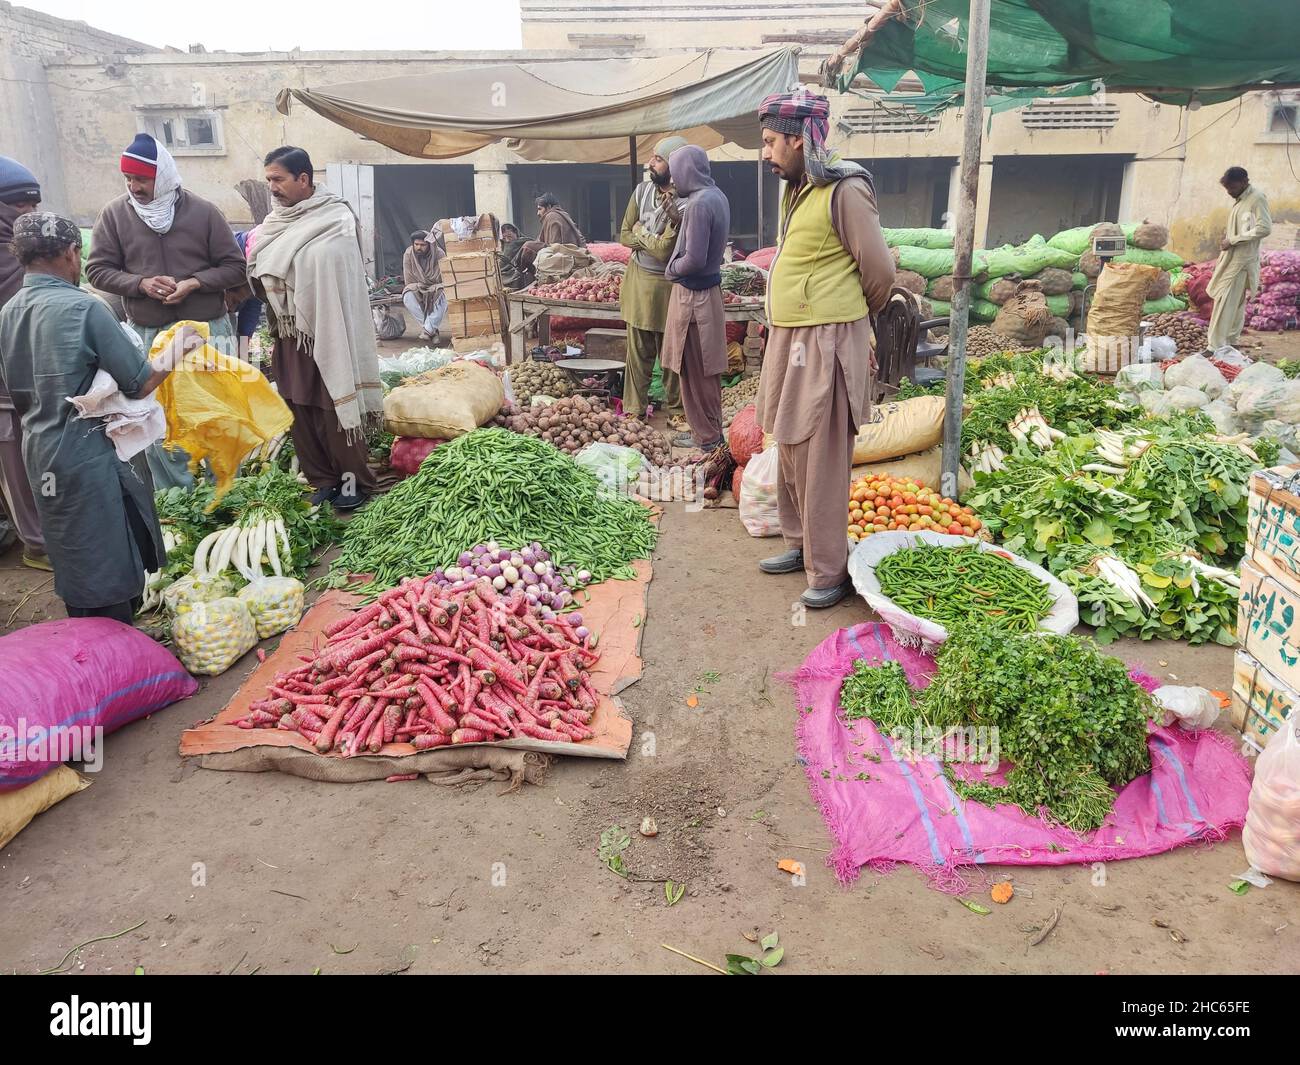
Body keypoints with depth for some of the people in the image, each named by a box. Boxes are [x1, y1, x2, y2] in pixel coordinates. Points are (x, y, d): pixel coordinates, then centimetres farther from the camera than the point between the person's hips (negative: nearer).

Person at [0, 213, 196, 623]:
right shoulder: (84, 308, -17)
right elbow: (141, 383, -16)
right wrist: (178, 345, -1)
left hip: (41, 454, 8)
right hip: (91, 458, -8)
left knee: (74, 567, 21)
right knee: (109, 573, 3)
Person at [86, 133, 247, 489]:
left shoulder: (202, 211, -3)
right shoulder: (114, 215, 1)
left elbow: (234, 266, 0)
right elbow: (97, 269, 3)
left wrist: (195, 283, -15)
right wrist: (141, 283, -15)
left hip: (206, 330, -1)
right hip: (147, 336, 2)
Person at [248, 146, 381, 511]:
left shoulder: (336, 222, -9)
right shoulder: (277, 223, 10)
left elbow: (342, 289, -13)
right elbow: (259, 279, 19)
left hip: (327, 336, -6)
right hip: (288, 338, 7)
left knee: (337, 410, 0)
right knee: (299, 413, 10)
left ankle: (354, 480, 14)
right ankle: (323, 480, 22)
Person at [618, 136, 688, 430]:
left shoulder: (685, 204, -17)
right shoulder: (642, 191, 1)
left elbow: (665, 251, -21)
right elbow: (624, 236, 4)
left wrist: (640, 233, -9)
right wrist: (654, 240, -10)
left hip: (668, 286, -4)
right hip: (638, 280, 4)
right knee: (638, 351, 9)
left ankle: (676, 412, 19)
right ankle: (634, 409, 19)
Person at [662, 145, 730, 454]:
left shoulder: (699, 203, -20)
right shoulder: (718, 196, 9)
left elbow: (694, 259, -23)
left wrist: (671, 270, -5)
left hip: (693, 295, -9)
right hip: (709, 288, 9)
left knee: (695, 371, 0)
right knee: (706, 369, 16)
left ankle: (706, 437, 9)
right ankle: (711, 429, 27)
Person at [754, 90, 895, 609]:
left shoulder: (844, 190, -13)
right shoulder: (795, 190, 13)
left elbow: (879, 271, -11)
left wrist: (853, 318, 5)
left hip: (825, 342, -9)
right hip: (788, 338, 9)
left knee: (820, 461, -4)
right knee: (790, 450, 16)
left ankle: (830, 571, 8)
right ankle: (802, 545, 31)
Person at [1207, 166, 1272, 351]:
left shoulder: (1257, 199, -14)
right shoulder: (1239, 200, 13)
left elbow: (1265, 228, -21)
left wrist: (1233, 240, -20)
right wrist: (1228, 233, 7)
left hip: (1240, 260, -9)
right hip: (1231, 258, 9)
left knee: (1225, 303, -11)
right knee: (1236, 302, 16)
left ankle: (1216, 347, -11)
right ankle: (1231, 341, 25)